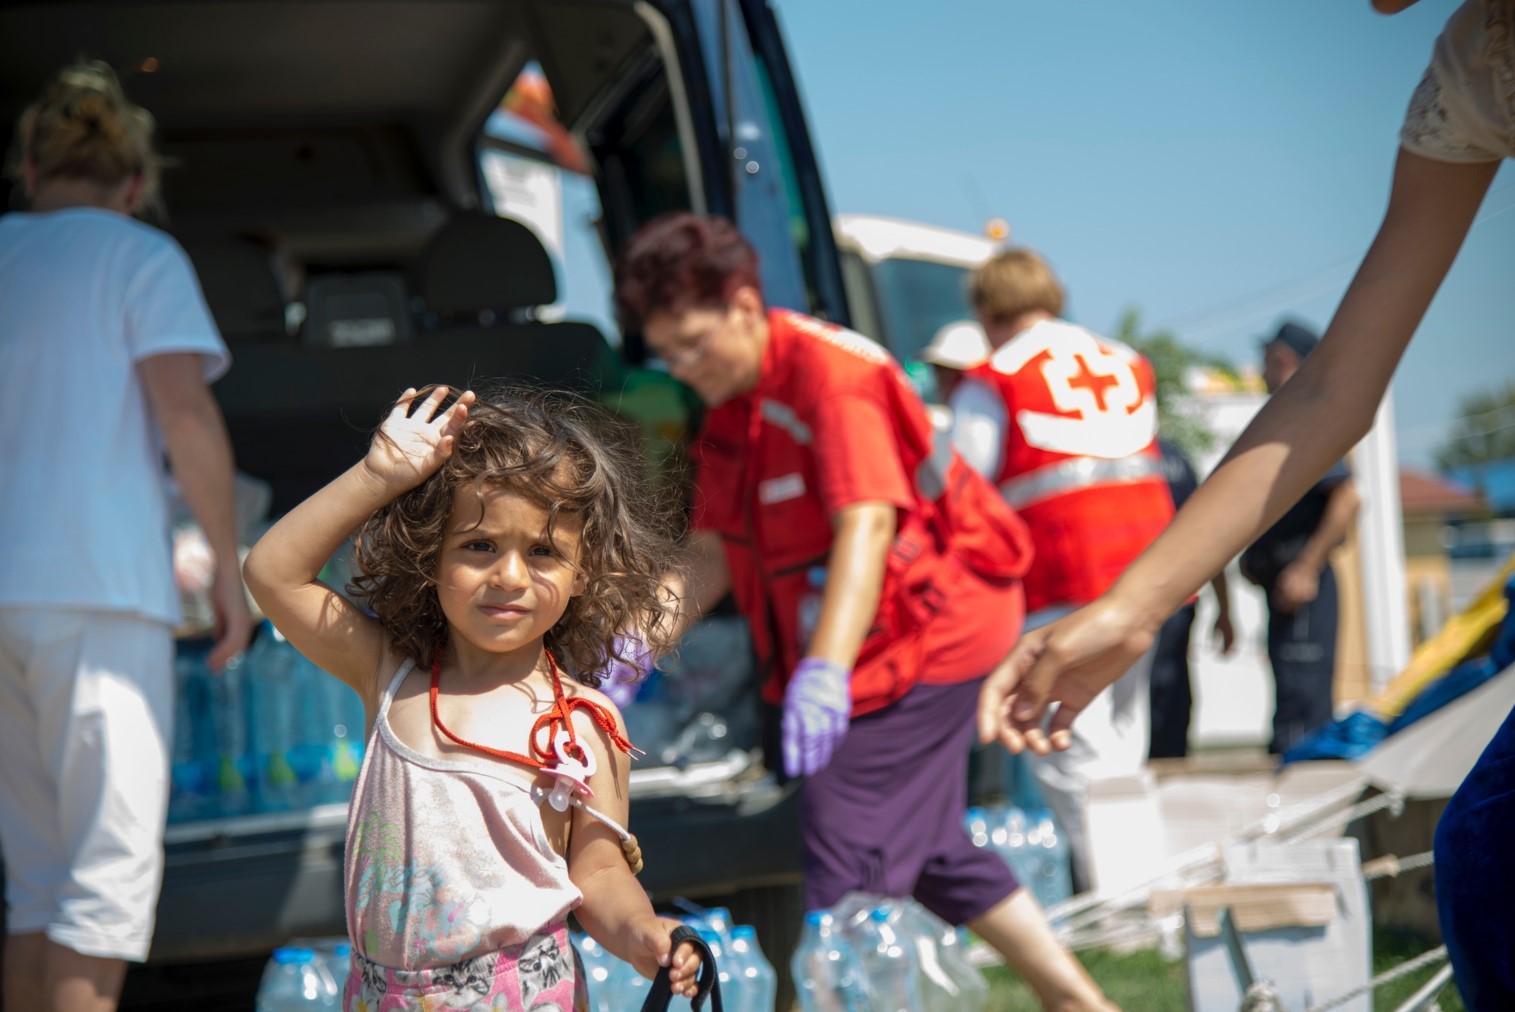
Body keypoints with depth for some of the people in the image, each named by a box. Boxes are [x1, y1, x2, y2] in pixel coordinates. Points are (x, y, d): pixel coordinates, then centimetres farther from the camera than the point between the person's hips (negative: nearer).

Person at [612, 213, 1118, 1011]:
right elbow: (710, 551, 7)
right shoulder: (732, 406, 7)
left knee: (837, 854, -14)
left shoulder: (828, 369, -20)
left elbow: (867, 523, -33)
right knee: (928, 852, 18)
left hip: (923, 636, -10)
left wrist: (826, 671, -44)